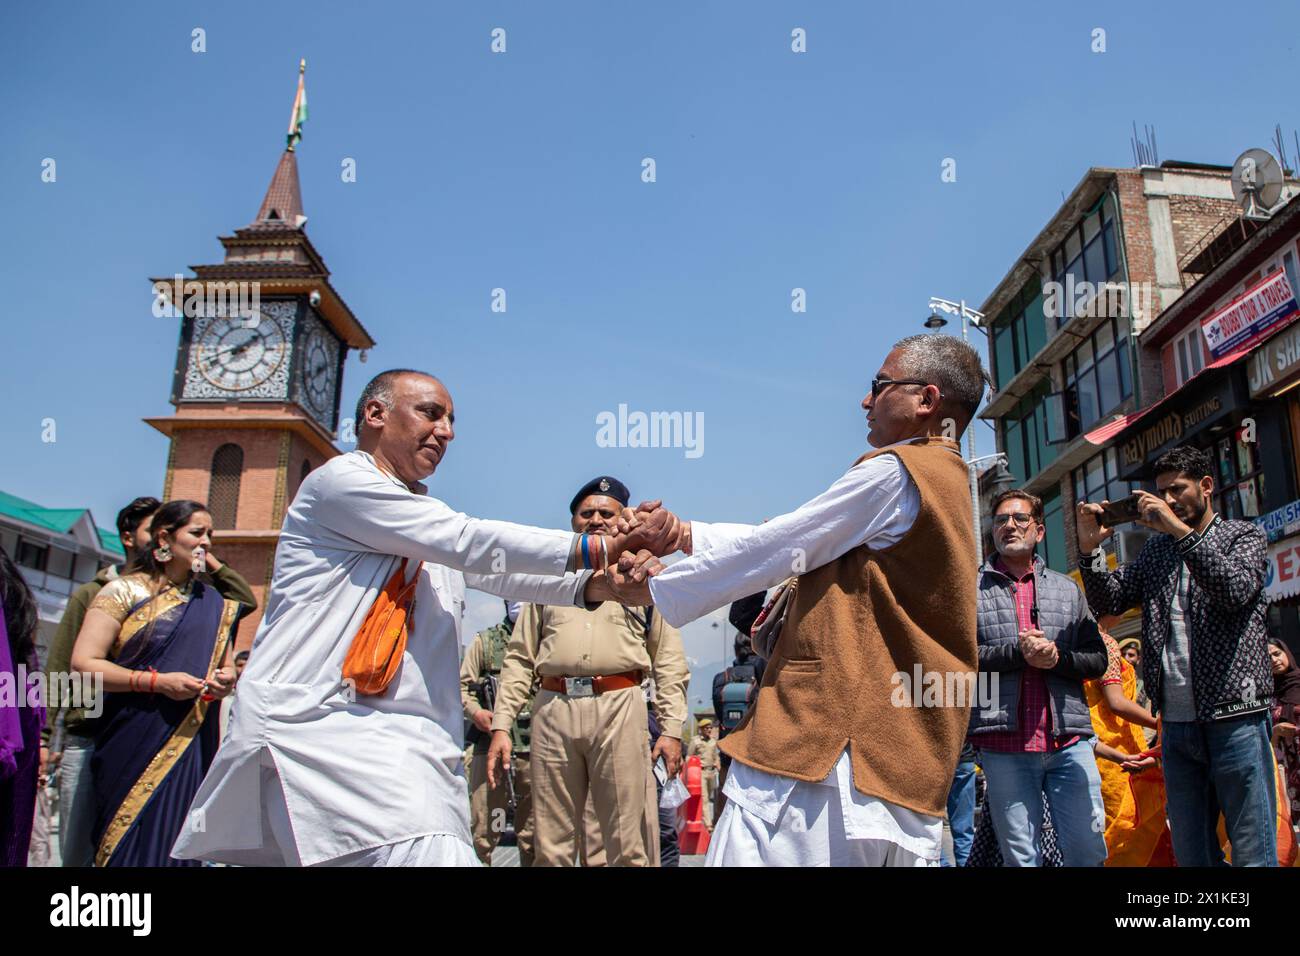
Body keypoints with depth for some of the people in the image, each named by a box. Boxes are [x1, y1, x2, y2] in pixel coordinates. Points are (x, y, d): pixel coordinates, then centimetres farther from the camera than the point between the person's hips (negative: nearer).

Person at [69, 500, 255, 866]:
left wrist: (226, 679, -5)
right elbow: (83, 663, -8)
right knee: (131, 846, -1)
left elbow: (225, 666, 19)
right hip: (133, 749, -3)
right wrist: (157, 681, -18)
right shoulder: (124, 590, 0)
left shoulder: (213, 602, 12)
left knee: (175, 843, 3)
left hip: (191, 750, 4)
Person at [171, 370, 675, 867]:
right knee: (432, 856, -25)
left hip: (410, 735, 8)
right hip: (322, 721, -8)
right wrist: (604, 547, -14)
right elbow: (470, 543, -12)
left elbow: (501, 572, 11)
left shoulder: (433, 520, 25)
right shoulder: (340, 480, -3)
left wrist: (590, 585, -8)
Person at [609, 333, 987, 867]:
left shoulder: (893, 471, -8)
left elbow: (775, 549, -6)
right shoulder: (943, 478, 22)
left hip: (828, 743, -10)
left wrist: (655, 588, 5)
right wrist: (684, 533, 15)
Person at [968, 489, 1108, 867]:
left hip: (1069, 741, 2)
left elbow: (1097, 659, 10)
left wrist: (1058, 658, -10)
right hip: (1004, 743, -2)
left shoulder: (1067, 589, 15)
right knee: (1021, 857, 5)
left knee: (1089, 852, 4)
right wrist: (1017, 652, -14)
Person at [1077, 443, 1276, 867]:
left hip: (1235, 716, -4)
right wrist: (1090, 548, -8)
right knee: (1191, 851, 11)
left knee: (1253, 852, -2)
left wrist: (1179, 530, -20)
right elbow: (1108, 601, 7)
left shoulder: (1243, 535, 5)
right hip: (1176, 722, 5)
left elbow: (1236, 589, -16)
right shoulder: (1156, 548, 17)